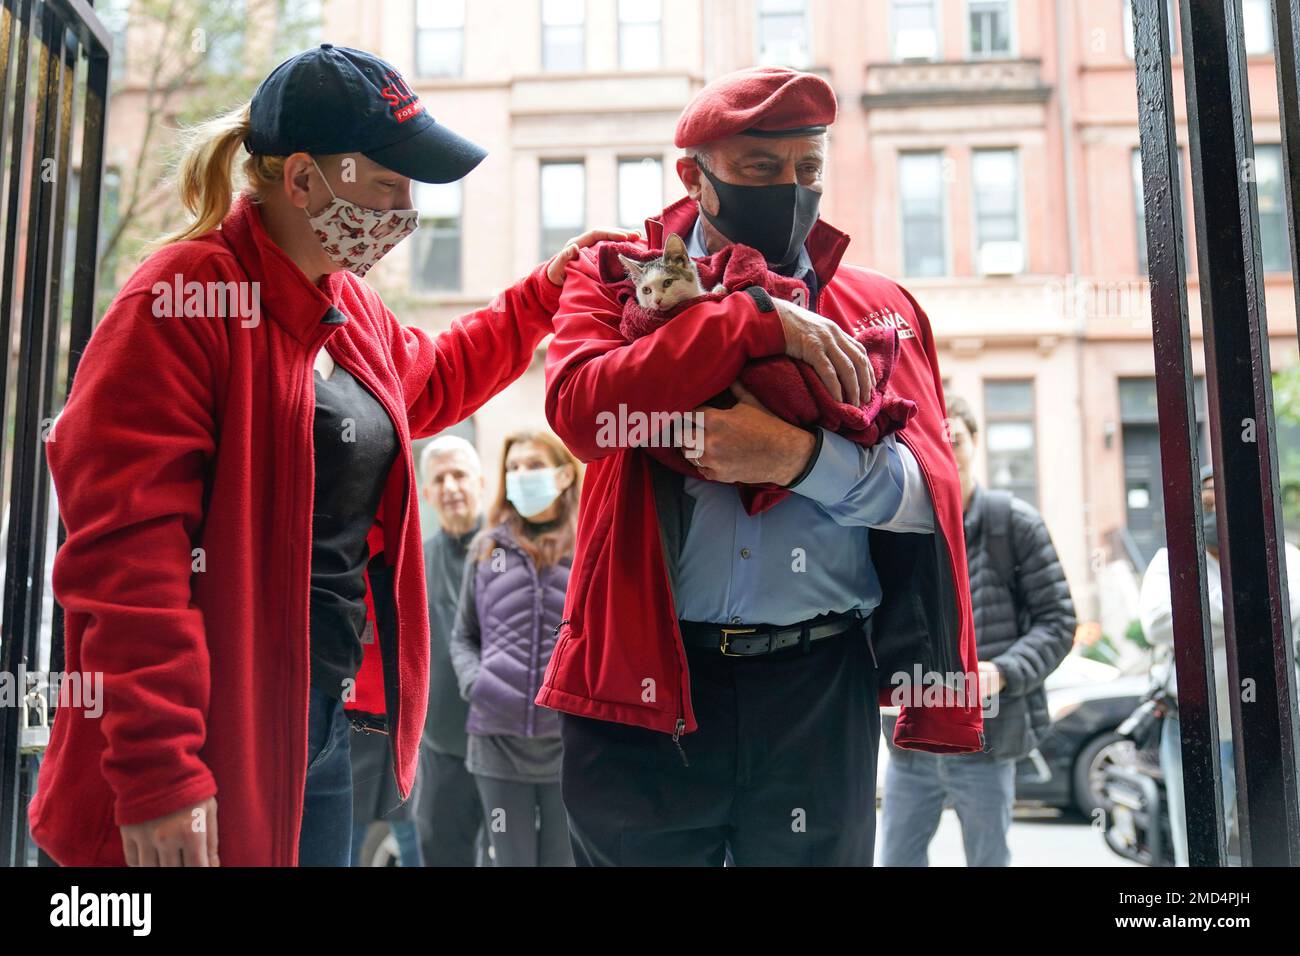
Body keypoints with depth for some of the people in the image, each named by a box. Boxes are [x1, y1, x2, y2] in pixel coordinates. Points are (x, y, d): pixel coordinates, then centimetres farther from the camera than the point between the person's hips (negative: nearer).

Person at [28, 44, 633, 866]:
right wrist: (157, 774, -24)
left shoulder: (349, 307, 12)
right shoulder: (190, 297, -16)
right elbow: (126, 544, -22)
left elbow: (427, 382, 34)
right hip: (221, 736, -9)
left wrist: (545, 292, 30)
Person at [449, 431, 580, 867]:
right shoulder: (487, 549, 9)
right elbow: (463, 637, 15)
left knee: (565, 859, 9)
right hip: (499, 745, 2)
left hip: (573, 746, -2)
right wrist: (474, 681, -4)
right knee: (511, 860, 13)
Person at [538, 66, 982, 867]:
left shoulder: (880, 310, 10)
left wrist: (804, 457, -18)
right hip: (644, 679, -1)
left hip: (821, 686, 2)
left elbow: (931, 494, 0)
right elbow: (578, 408, -14)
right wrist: (755, 320, -16)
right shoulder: (618, 281, 7)